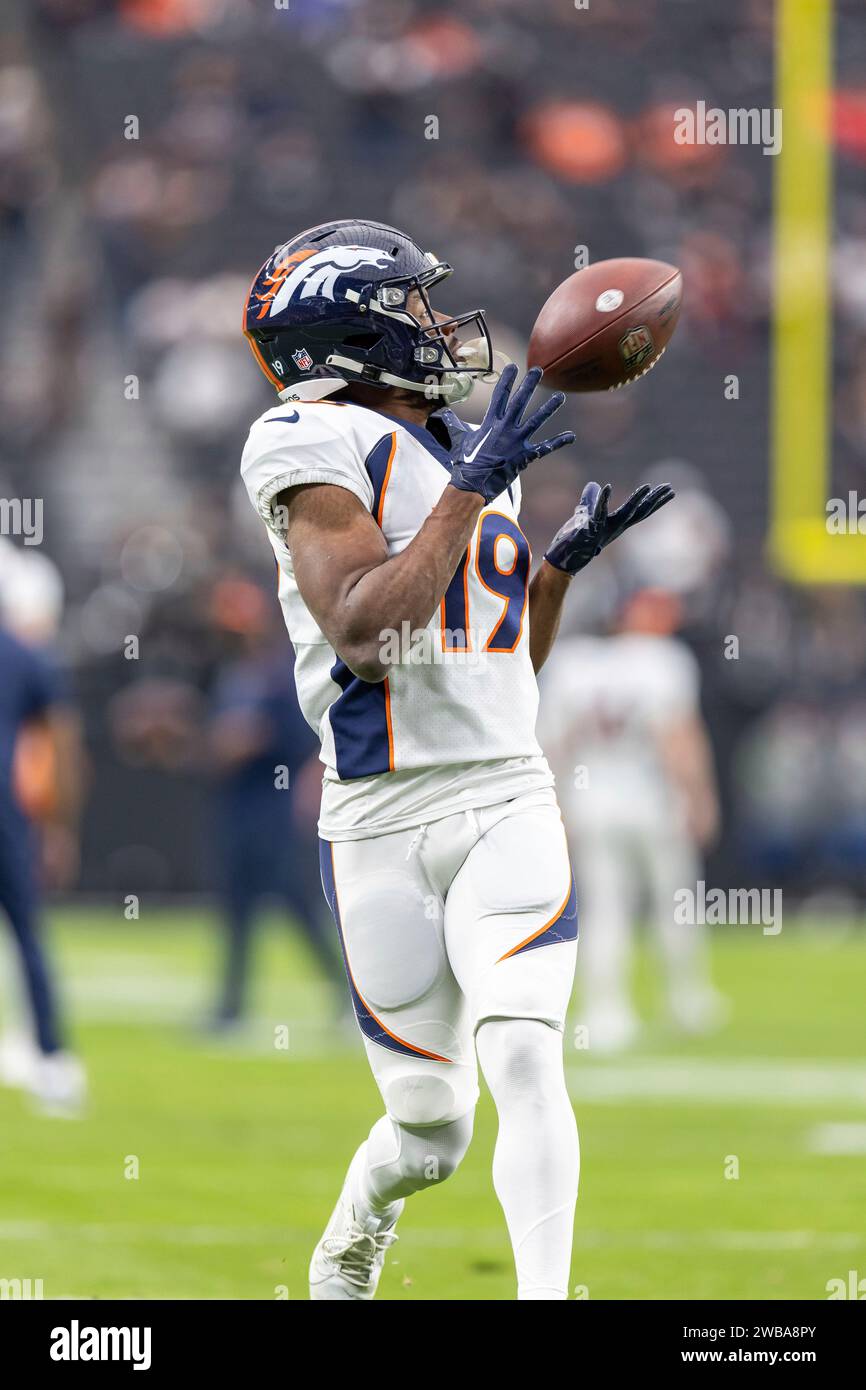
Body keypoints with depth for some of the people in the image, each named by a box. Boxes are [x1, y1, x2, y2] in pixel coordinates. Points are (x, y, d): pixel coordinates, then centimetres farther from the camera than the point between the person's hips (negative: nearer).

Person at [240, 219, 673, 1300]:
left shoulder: (480, 457, 15)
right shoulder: (320, 444, -7)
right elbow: (363, 634, -20)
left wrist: (567, 558, 8)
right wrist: (471, 491, -19)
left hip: (509, 804, 4)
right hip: (385, 823, -4)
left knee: (524, 1058, -19)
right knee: (430, 1135, 6)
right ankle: (343, 1265, 38)